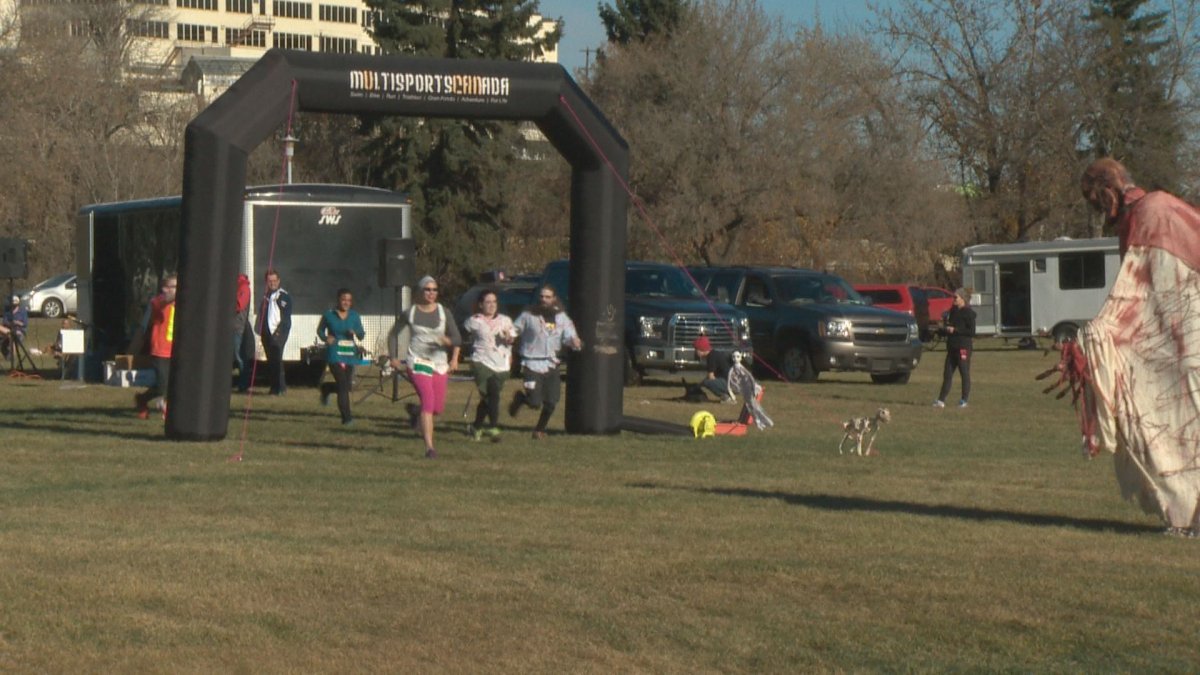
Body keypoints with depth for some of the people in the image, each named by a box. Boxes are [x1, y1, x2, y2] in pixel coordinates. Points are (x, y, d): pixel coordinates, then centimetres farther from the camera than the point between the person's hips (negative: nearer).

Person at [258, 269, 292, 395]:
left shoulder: (284, 296, -2)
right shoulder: (266, 295, 17)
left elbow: (286, 316, -8)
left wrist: (279, 331, -16)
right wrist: (261, 331, 11)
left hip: (279, 332, -6)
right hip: (267, 332, 6)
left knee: (277, 359, -14)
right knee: (270, 360, 7)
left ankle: (280, 387, -13)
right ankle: (274, 386, 13)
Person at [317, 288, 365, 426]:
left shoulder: (354, 316, 7)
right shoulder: (329, 315, 1)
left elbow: (361, 335, 3)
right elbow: (320, 330, 14)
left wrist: (355, 332, -20)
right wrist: (325, 338, -7)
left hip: (350, 354, 4)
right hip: (335, 354, -4)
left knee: (346, 385, 11)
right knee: (343, 385, -15)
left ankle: (325, 388, 43)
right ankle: (346, 417, -9)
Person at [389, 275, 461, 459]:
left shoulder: (443, 312, 4)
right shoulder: (410, 313, 2)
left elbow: (456, 336, 0)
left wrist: (455, 358, -15)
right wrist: (393, 357, 10)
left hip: (440, 363, 3)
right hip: (418, 361, -3)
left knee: (438, 408, 6)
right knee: (428, 400, -20)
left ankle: (416, 413, 43)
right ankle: (429, 447, -21)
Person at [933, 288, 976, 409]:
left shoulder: (968, 313, -8)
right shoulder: (953, 311, 14)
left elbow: (971, 331, -14)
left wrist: (955, 330, -17)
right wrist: (946, 329, 1)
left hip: (964, 347, -8)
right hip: (952, 347, 8)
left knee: (965, 373, 0)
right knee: (947, 373, 5)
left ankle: (965, 400, 6)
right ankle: (941, 400, 5)